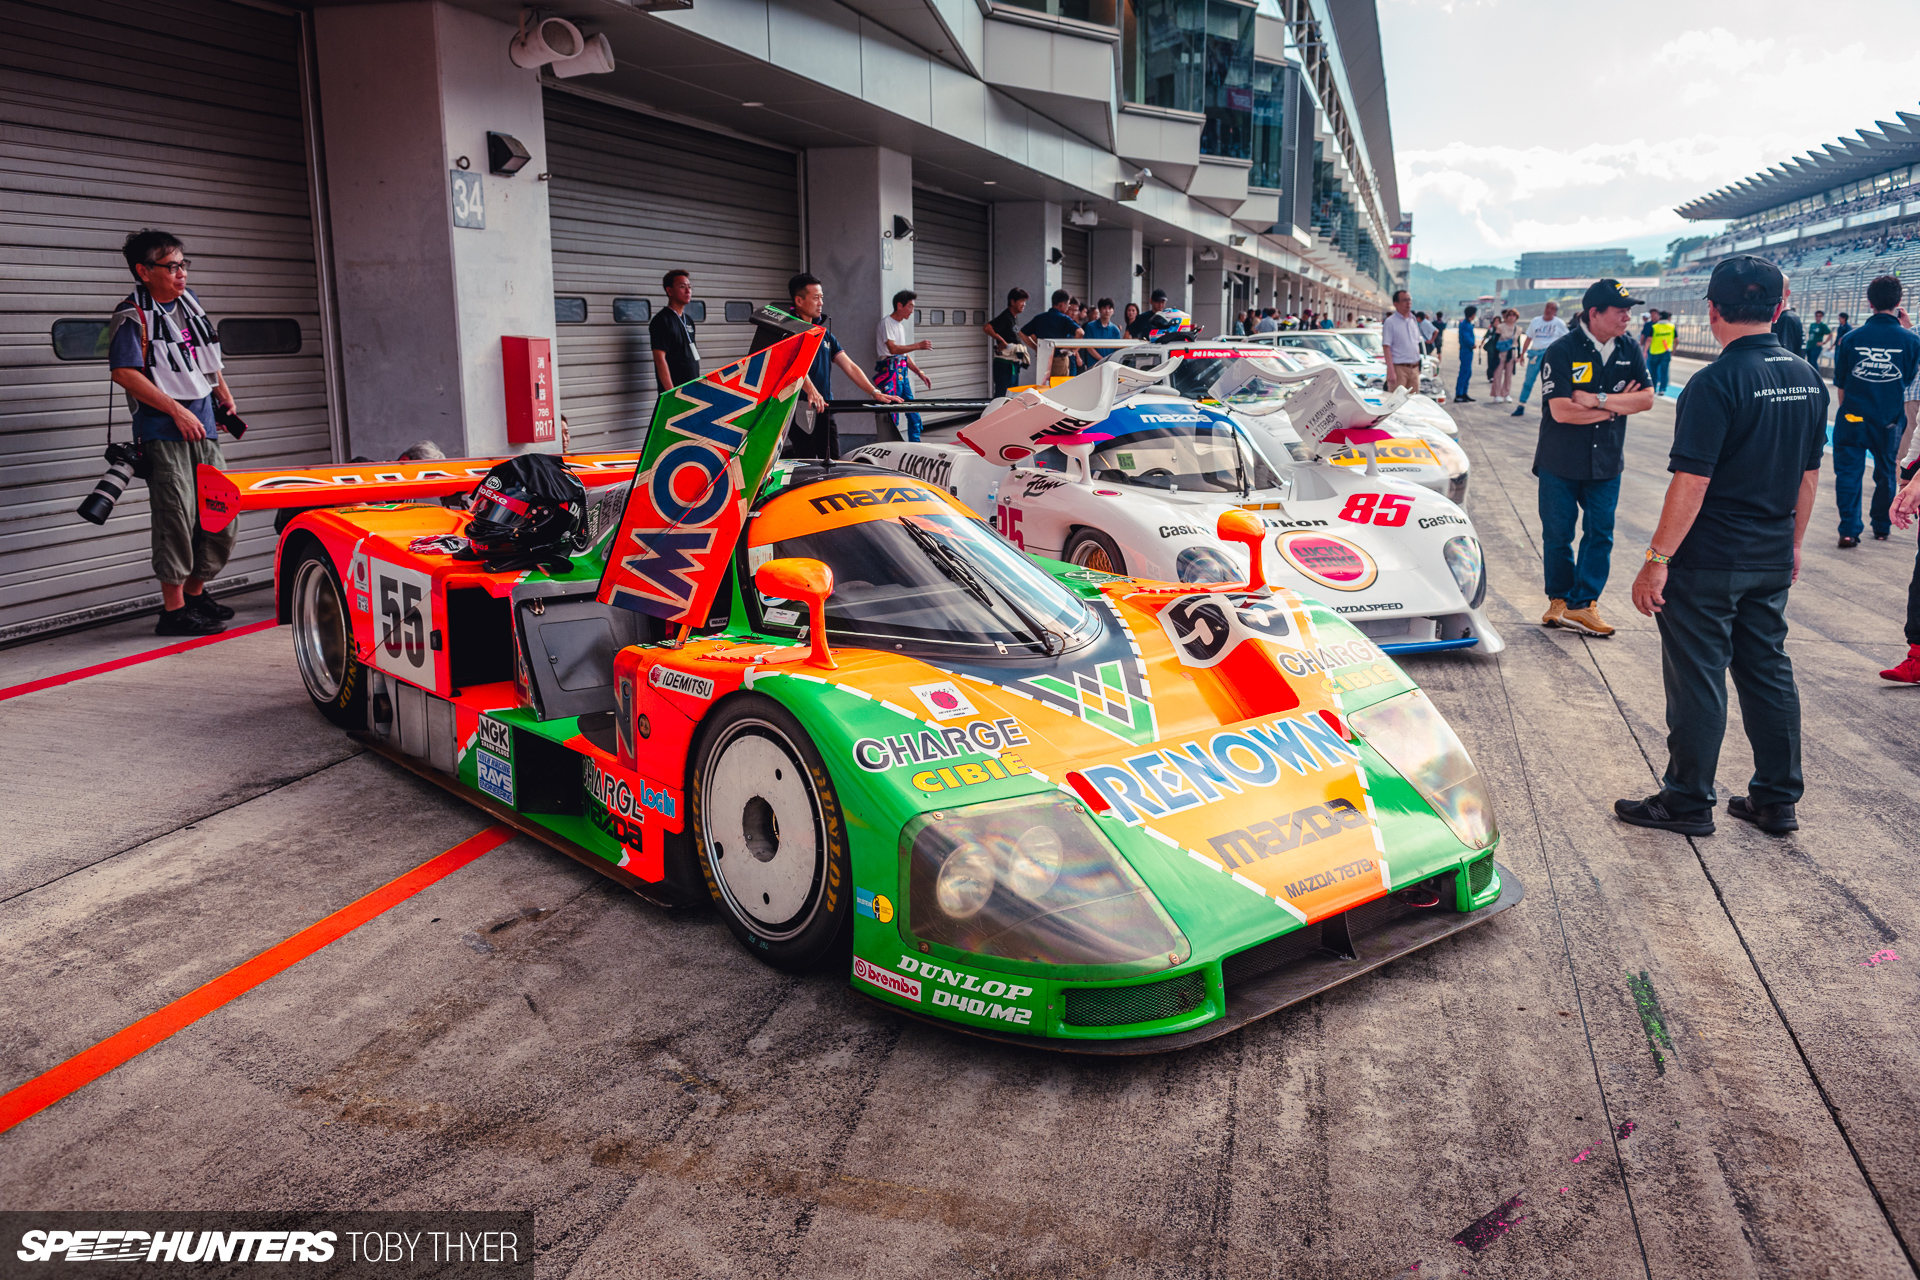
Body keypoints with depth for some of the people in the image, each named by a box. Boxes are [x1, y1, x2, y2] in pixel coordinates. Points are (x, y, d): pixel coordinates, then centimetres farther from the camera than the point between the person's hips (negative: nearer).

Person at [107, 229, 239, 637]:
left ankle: (195, 592, 25)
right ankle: (174, 608, -2)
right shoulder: (132, 316, -6)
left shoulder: (190, 302, 16)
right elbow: (124, 373, -14)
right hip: (162, 432, -7)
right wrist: (177, 410, -17)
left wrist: (224, 396, 16)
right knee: (177, 518, -10)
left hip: (202, 427, 7)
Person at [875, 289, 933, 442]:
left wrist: (920, 373, 16)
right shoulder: (887, 322, -8)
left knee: (913, 413, 9)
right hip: (890, 370, -9)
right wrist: (918, 346, -21)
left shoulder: (900, 325, 20)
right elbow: (893, 349, -20)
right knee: (893, 414, -10)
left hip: (902, 371, 9)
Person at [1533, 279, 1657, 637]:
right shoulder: (1561, 352, -13)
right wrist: (1617, 406, -10)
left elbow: (1647, 398, -2)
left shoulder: (1630, 350, 3)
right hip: (1560, 462, -4)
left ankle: (1581, 605, 7)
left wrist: (1599, 400, -16)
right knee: (1558, 535, 5)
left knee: (1600, 535, 1)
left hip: (1606, 461, 4)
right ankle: (1559, 599, 21)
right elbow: (1561, 411, -21)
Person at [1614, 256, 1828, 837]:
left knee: (1697, 679, 2)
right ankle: (1777, 800, 23)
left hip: (1709, 562, -7)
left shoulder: (1717, 382, -18)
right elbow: (1809, 474, 14)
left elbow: (1691, 482, -21)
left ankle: (1687, 803, 11)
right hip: (1773, 560, 8)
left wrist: (1657, 559, -18)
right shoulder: (1807, 378, 7)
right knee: (1768, 672, 15)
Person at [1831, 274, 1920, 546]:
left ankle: (1849, 530, -4)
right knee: (1885, 474, 17)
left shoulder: (1851, 338, -8)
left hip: (1853, 419, -1)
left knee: (1848, 473, 4)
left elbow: (1840, 384, -1)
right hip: (1890, 421, 1)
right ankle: (1882, 527, 27)